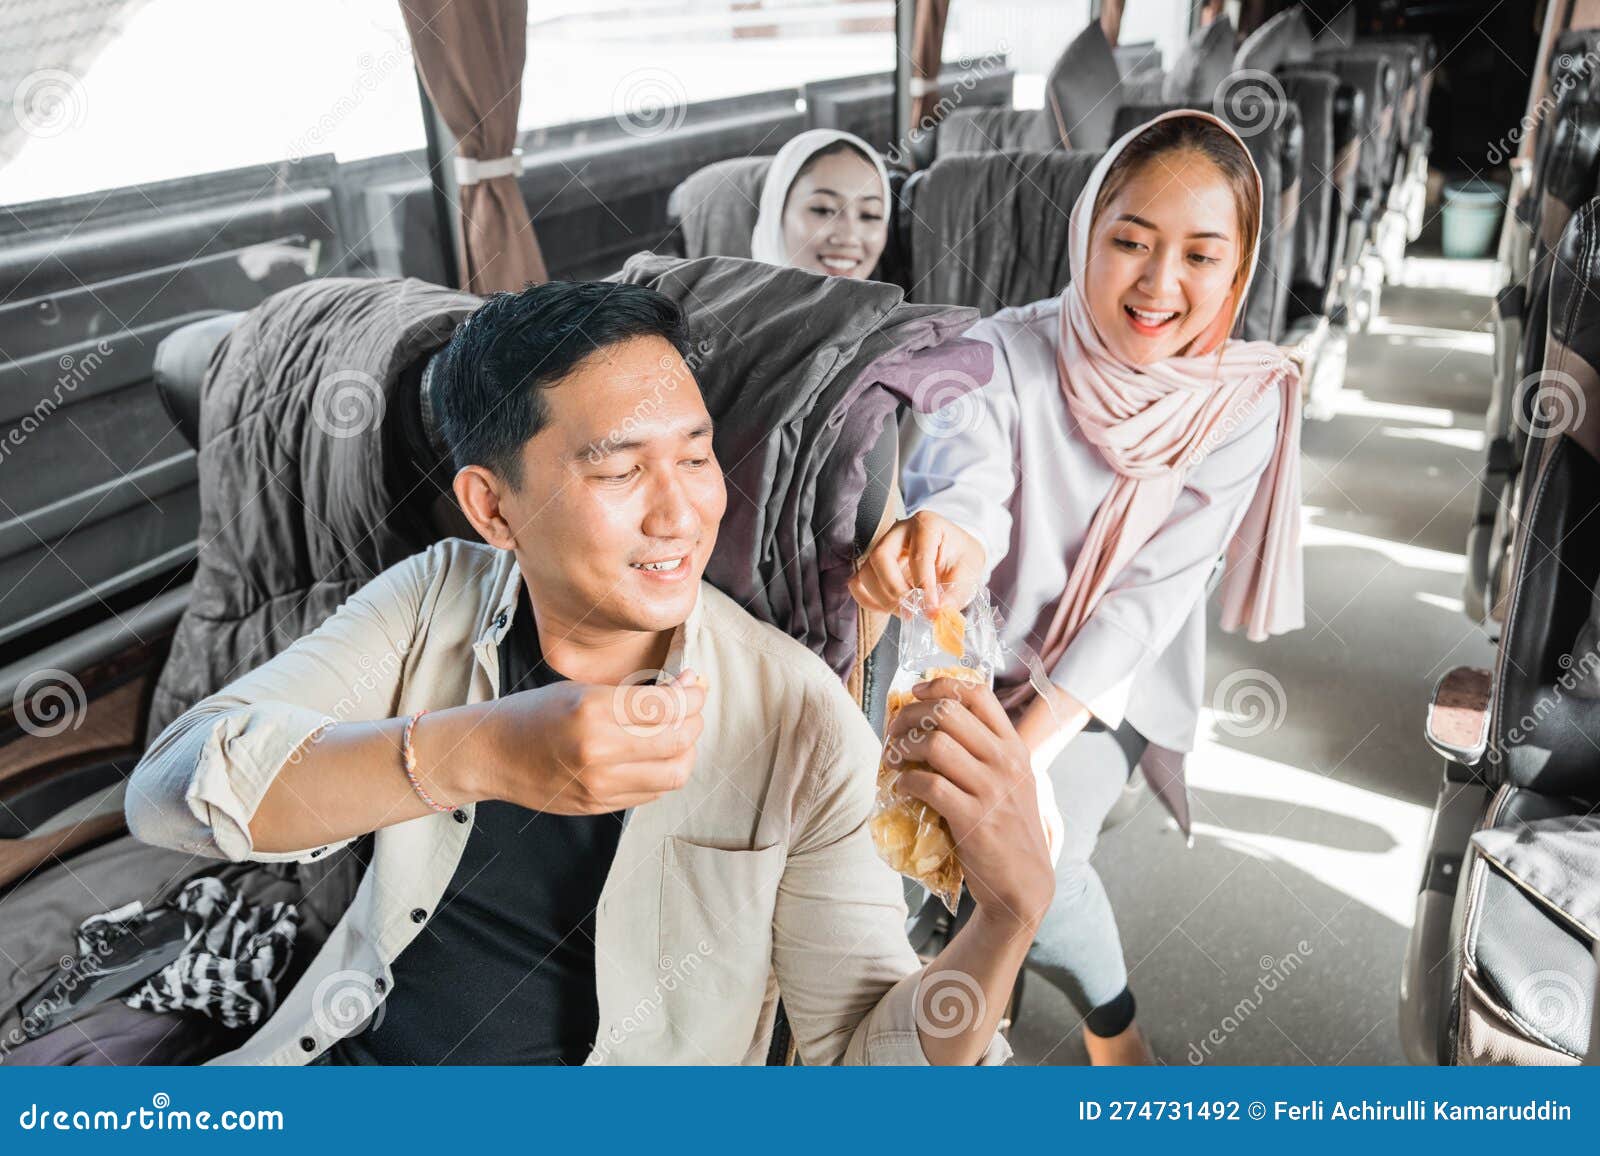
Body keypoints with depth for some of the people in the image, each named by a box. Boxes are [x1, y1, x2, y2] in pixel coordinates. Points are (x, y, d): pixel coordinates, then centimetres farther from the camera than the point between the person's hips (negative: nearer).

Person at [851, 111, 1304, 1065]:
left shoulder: (1247, 403, -10)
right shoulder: (1010, 352, -11)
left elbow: (1156, 592, -15)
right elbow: (967, 466, -31)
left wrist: (1028, 740, -25)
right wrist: (946, 528, -57)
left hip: (1111, 680, -1)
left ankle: (1108, 1020, 14)